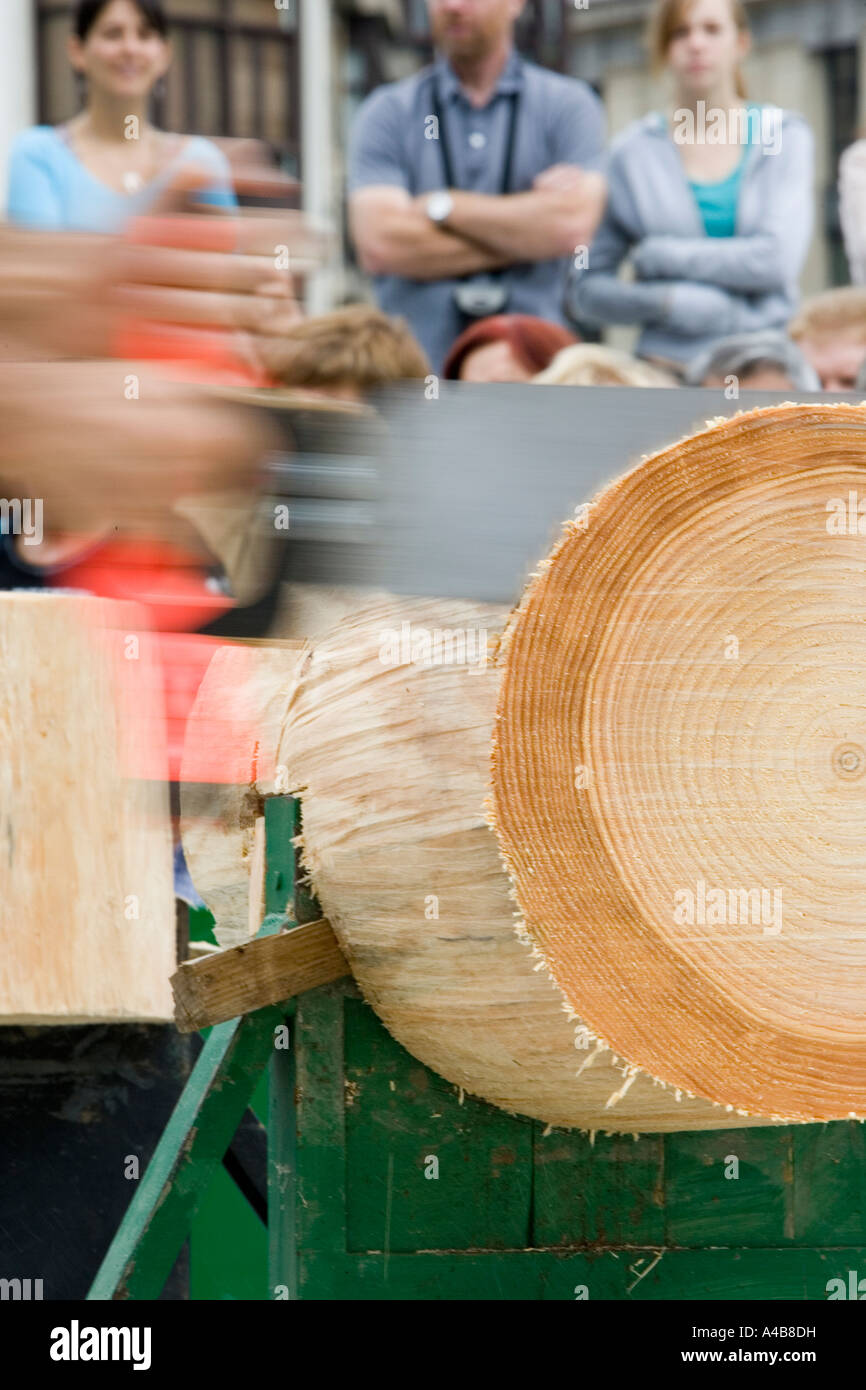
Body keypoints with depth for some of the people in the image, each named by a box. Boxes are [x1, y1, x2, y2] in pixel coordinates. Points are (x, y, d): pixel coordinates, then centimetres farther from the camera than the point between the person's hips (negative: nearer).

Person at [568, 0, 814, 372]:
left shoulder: (786, 136, 8)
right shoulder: (634, 153, 7)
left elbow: (777, 259, -6)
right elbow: (586, 289, 7)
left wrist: (658, 254, -5)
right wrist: (668, 302, -10)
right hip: (665, 366, 0)